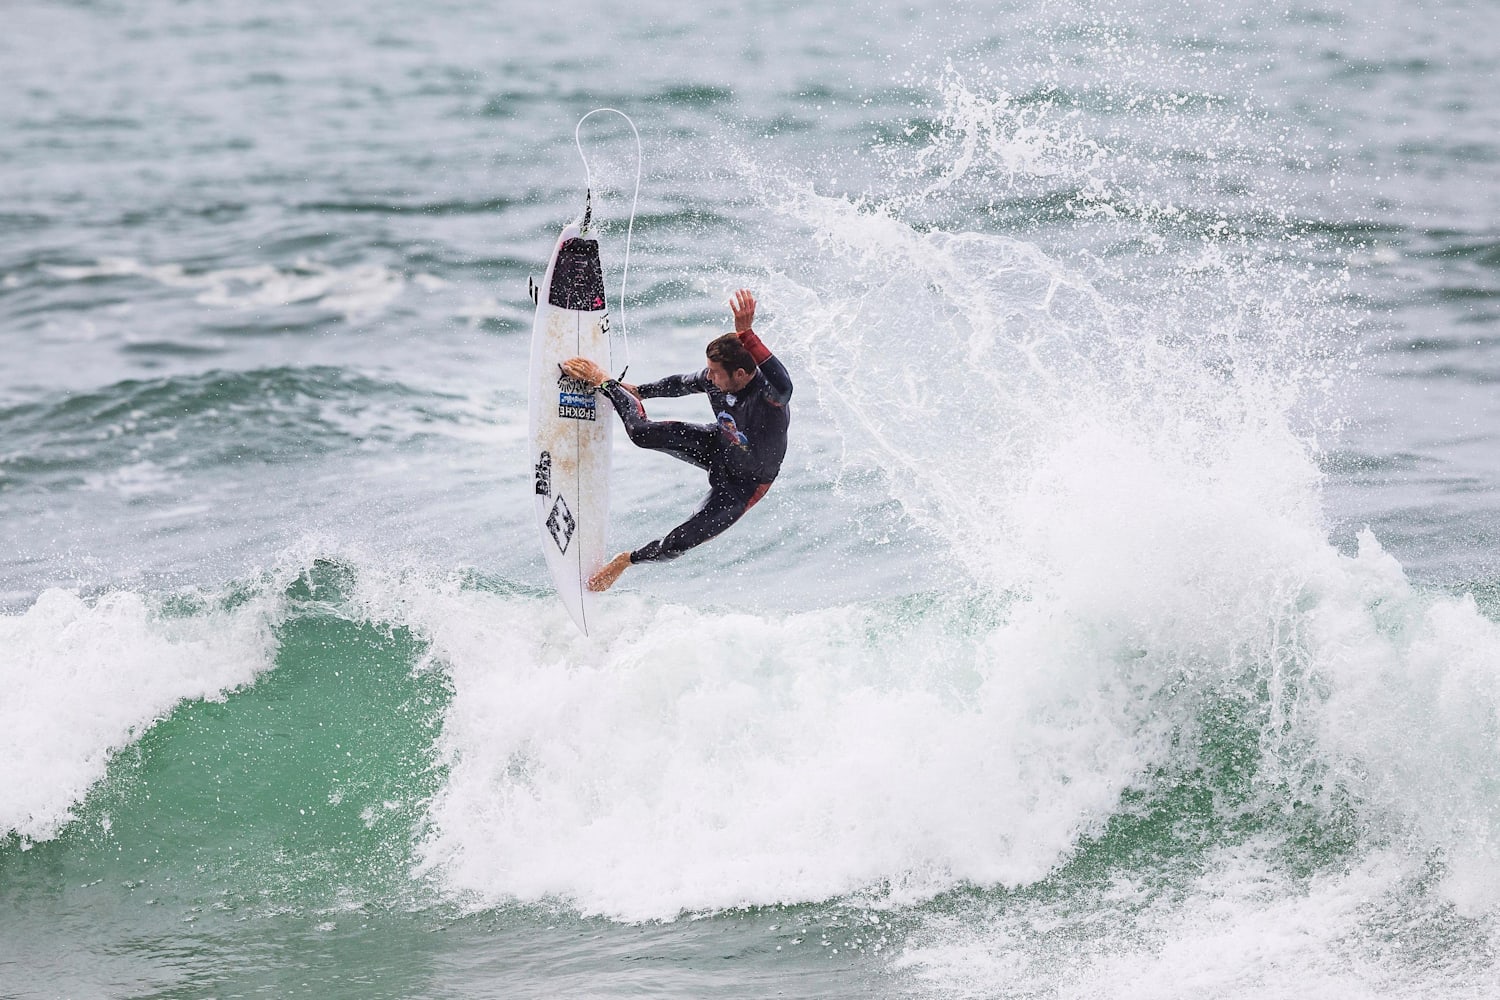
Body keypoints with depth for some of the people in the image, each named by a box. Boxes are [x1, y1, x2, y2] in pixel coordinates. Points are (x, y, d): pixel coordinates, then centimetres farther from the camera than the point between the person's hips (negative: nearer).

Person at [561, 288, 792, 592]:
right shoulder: (715, 378, -21)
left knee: (677, 543, -11)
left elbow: (782, 385, -67)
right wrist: (638, 391, 18)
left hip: (744, 484, -5)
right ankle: (602, 382, 12)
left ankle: (627, 561, 18)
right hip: (718, 447, 5)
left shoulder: (769, 394, -41)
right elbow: (680, 384, 2)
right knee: (644, 434, -15)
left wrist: (746, 334, -78)